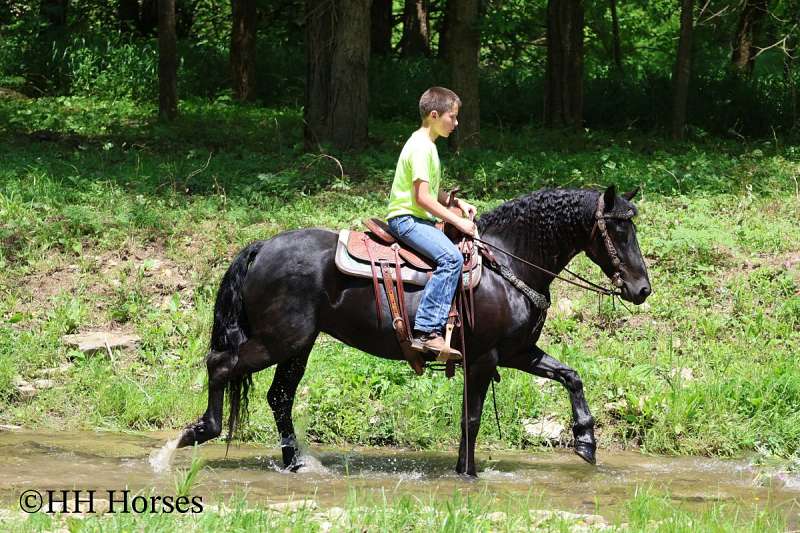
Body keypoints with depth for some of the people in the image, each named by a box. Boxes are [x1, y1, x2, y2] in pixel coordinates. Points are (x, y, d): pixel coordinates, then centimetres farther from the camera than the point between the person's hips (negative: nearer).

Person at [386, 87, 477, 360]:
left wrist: (457, 203, 12)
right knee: (451, 258, -29)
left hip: (419, 219, 11)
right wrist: (457, 221, -17)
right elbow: (422, 197, -20)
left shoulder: (428, 145, 18)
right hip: (406, 218, -11)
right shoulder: (421, 147, -14)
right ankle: (427, 332, -36)